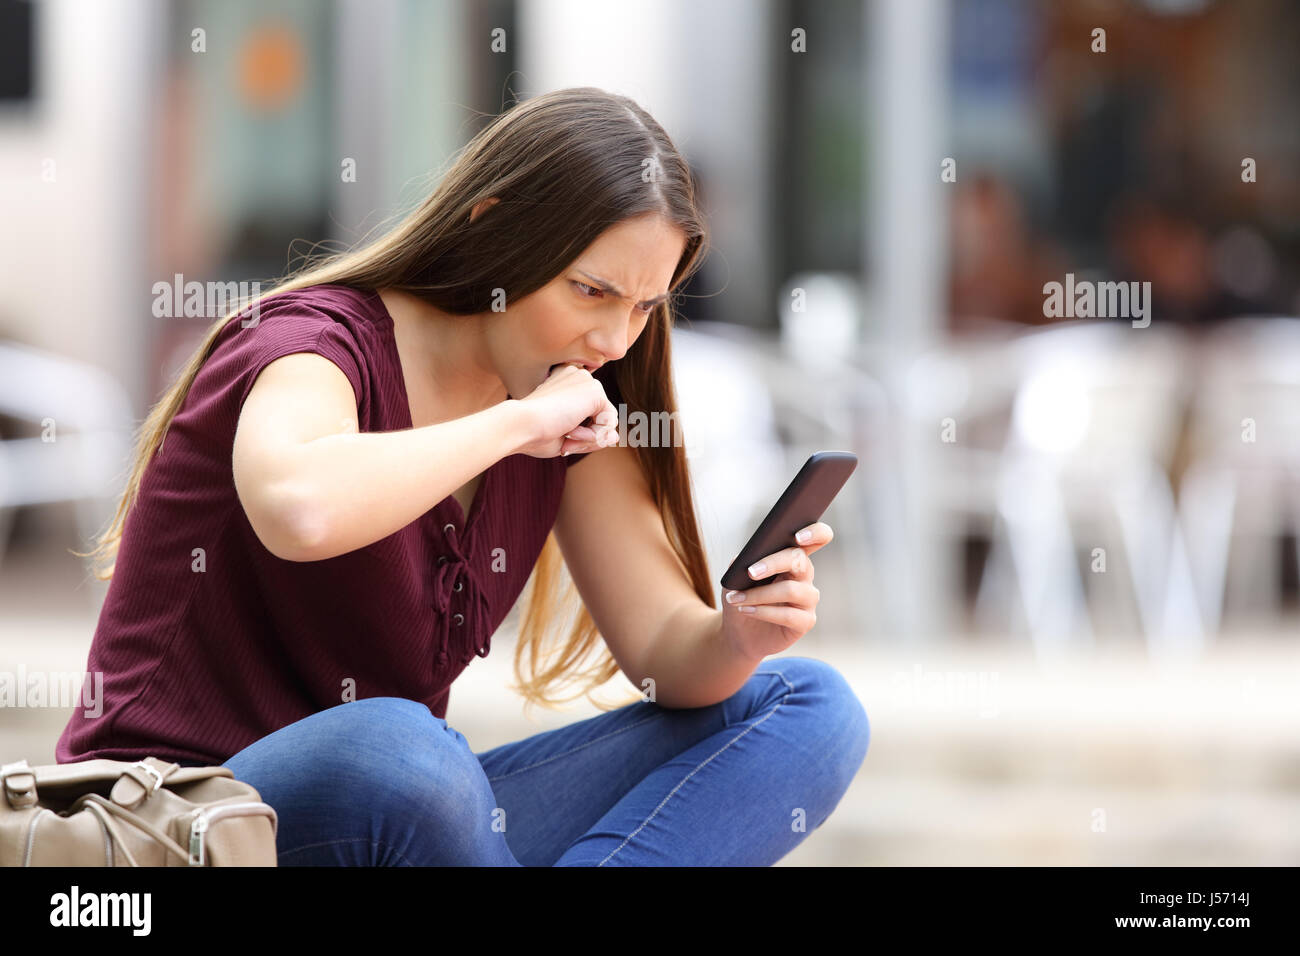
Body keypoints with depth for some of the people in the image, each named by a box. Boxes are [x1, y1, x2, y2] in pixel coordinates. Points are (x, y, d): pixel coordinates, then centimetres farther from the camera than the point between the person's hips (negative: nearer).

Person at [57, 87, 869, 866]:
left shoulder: (566, 399, 6)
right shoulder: (321, 344, -16)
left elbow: (666, 651, 5)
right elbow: (300, 510, -41)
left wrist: (740, 637, -18)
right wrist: (515, 423, -27)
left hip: (414, 812, 7)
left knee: (810, 710, -3)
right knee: (393, 750, -42)